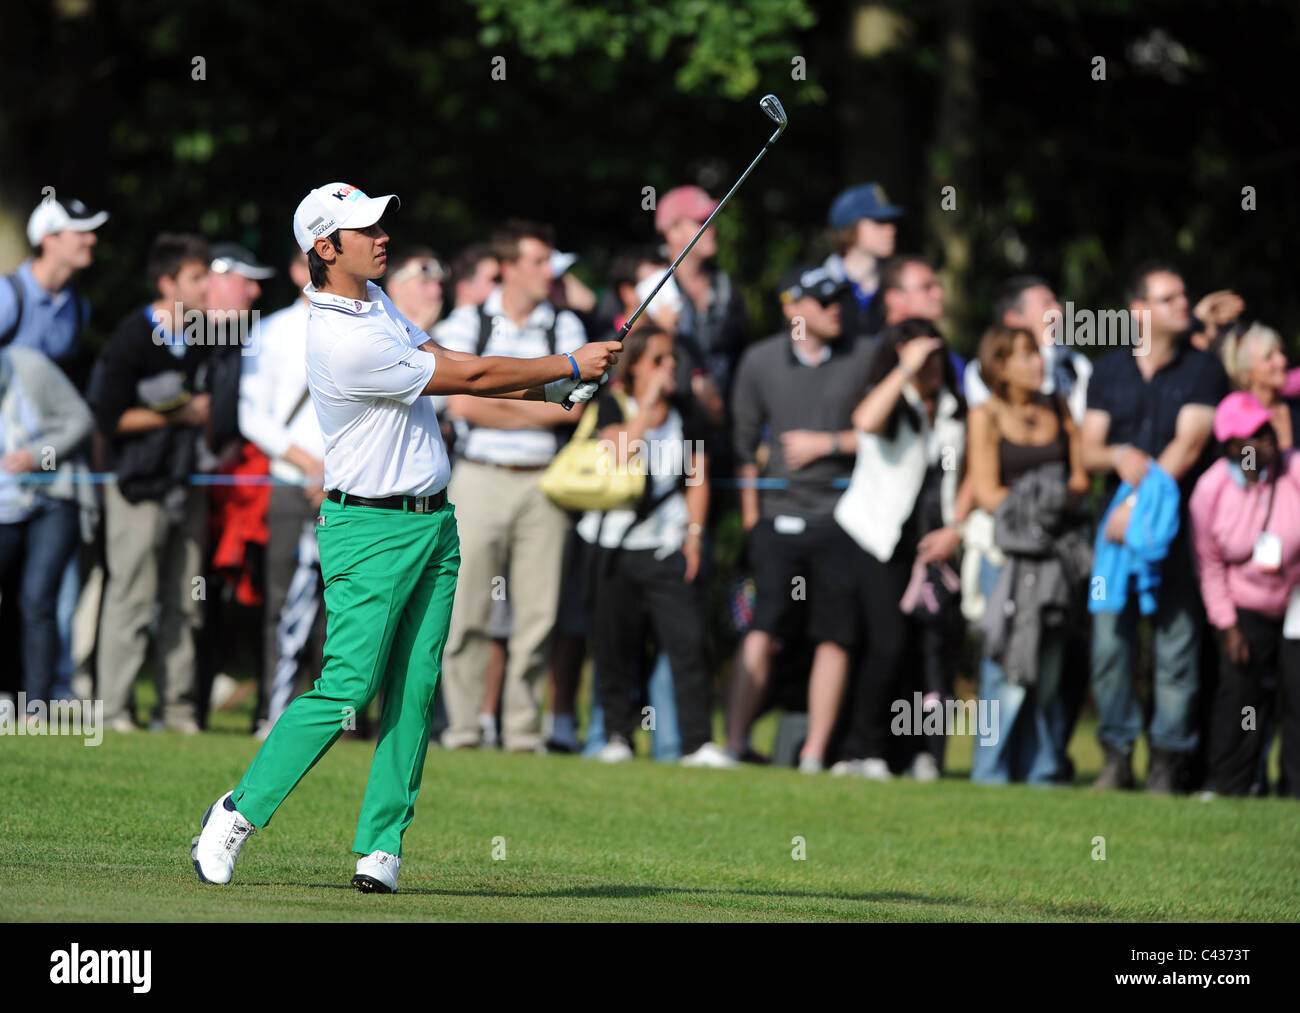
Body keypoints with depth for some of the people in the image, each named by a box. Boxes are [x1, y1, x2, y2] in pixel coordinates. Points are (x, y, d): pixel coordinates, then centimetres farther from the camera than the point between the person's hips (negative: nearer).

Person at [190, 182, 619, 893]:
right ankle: (239, 812, 1)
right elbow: (468, 377, -16)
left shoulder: (373, 300, 10)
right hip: (372, 531, -9)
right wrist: (569, 366, -5)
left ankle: (380, 848, 2)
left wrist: (552, 388, 4)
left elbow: (450, 364, 16)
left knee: (415, 691, 2)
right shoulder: (345, 343, -22)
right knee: (348, 688, -11)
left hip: (432, 521, 9)